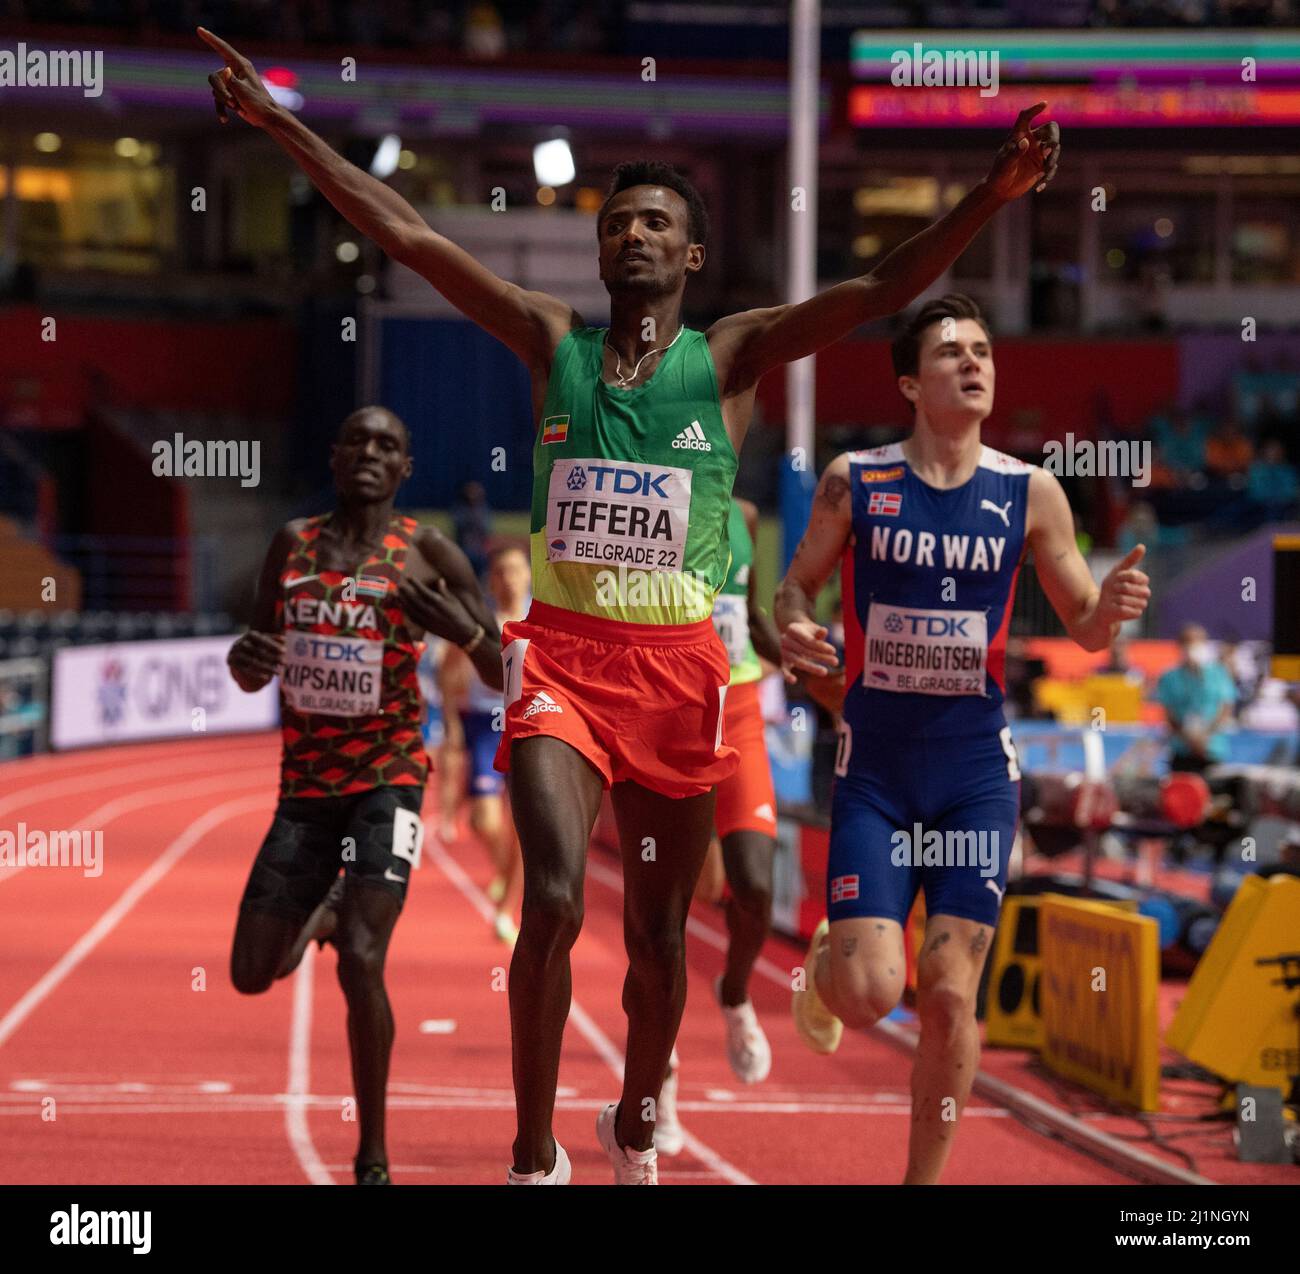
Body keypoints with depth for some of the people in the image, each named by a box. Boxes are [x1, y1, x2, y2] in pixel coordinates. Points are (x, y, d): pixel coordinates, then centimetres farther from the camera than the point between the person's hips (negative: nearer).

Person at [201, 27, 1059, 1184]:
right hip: (560, 656, 0)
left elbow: (882, 291, -9)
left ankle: (636, 1126, 35)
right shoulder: (553, 341, 7)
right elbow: (408, 236, 4)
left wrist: (991, 197, -24)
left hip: (678, 664, 0)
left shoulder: (732, 358, 2)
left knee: (658, 930, 10)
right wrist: (280, 123, 0)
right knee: (552, 902, -18)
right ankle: (536, 1156, -7)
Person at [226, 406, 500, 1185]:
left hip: (388, 776, -4)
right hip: (306, 780, 4)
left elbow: (502, 676, -2)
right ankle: (326, 911, 41)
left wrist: (462, 627, -23)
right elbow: (254, 676, 14)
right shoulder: (294, 543, 8)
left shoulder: (426, 553, -3)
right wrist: (245, 659, -10)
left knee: (361, 962, -19)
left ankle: (374, 1160, -5)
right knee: (254, 975, 5)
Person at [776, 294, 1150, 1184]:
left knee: (950, 996, -4)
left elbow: (1084, 626, 6)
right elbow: (798, 584, 8)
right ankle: (824, 969, 27)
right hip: (875, 767, -1)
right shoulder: (855, 481, -2)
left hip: (976, 772, 1)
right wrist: (792, 631, -15)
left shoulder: (1030, 493, 0)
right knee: (869, 994, -10)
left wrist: (1113, 608, -17)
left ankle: (927, 1179, 13)